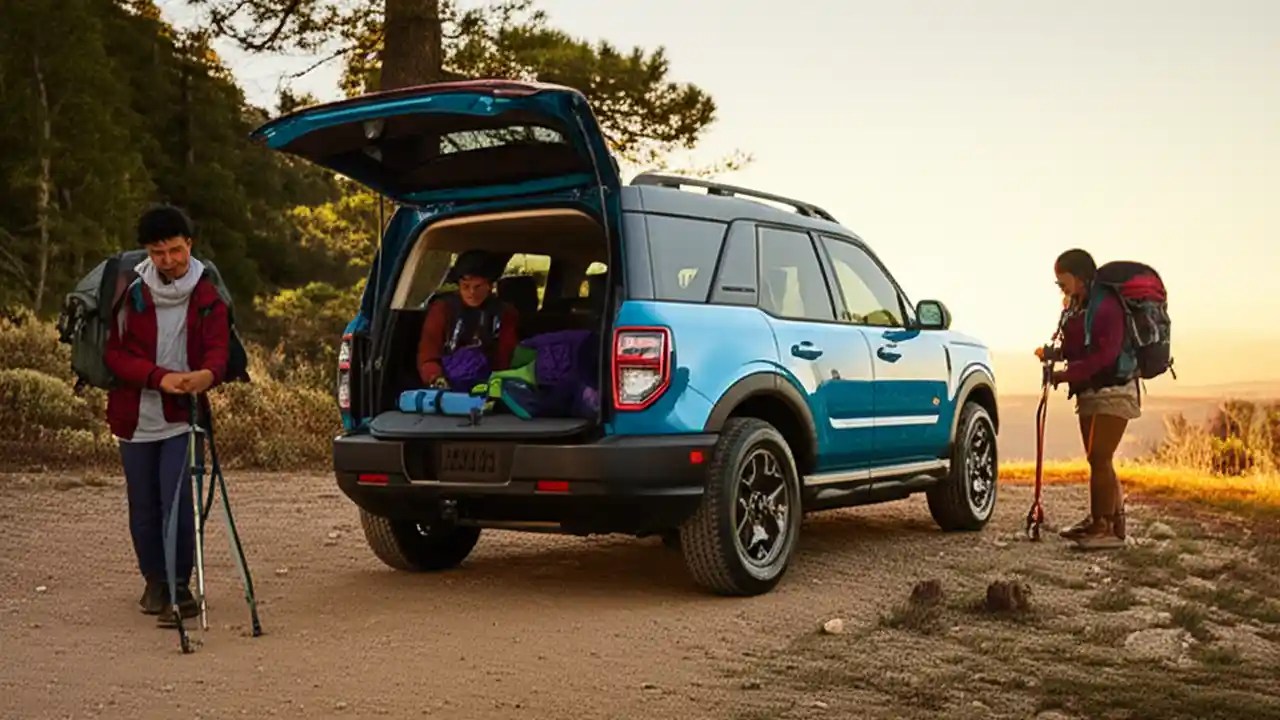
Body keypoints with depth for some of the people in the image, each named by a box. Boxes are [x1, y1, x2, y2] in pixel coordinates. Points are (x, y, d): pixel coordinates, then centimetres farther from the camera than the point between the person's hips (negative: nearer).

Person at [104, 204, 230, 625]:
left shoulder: (207, 295, -1)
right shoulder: (129, 292, -2)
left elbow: (218, 348, -9)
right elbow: (114, 352, -6)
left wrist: (207, 374, -34)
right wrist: (159, 377, -23)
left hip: (182, 416, -1)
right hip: (135, 416, 1)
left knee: (177, 504, -11)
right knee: (144, 508, 10)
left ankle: (180, 588, 2)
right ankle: (155, 582, 30)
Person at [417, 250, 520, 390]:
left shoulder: (505, 313, 10)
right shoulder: (442, 309, 6)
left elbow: (506, 358, 7)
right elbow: (427, 356, 0)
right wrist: (437, 379, -21)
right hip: (448, 390, -1)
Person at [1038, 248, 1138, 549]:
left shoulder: (1106, 305, -15)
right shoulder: (1075, 307, 13)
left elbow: (1105, 354, -22)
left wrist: (1066, 375, -22)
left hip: (1112, 392, -9)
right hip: (1090, 393, 9)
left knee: (1100, 459, -12)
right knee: (1096, 460, 13)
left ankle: (1109, 528, -9)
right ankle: (1097, 521, 21)